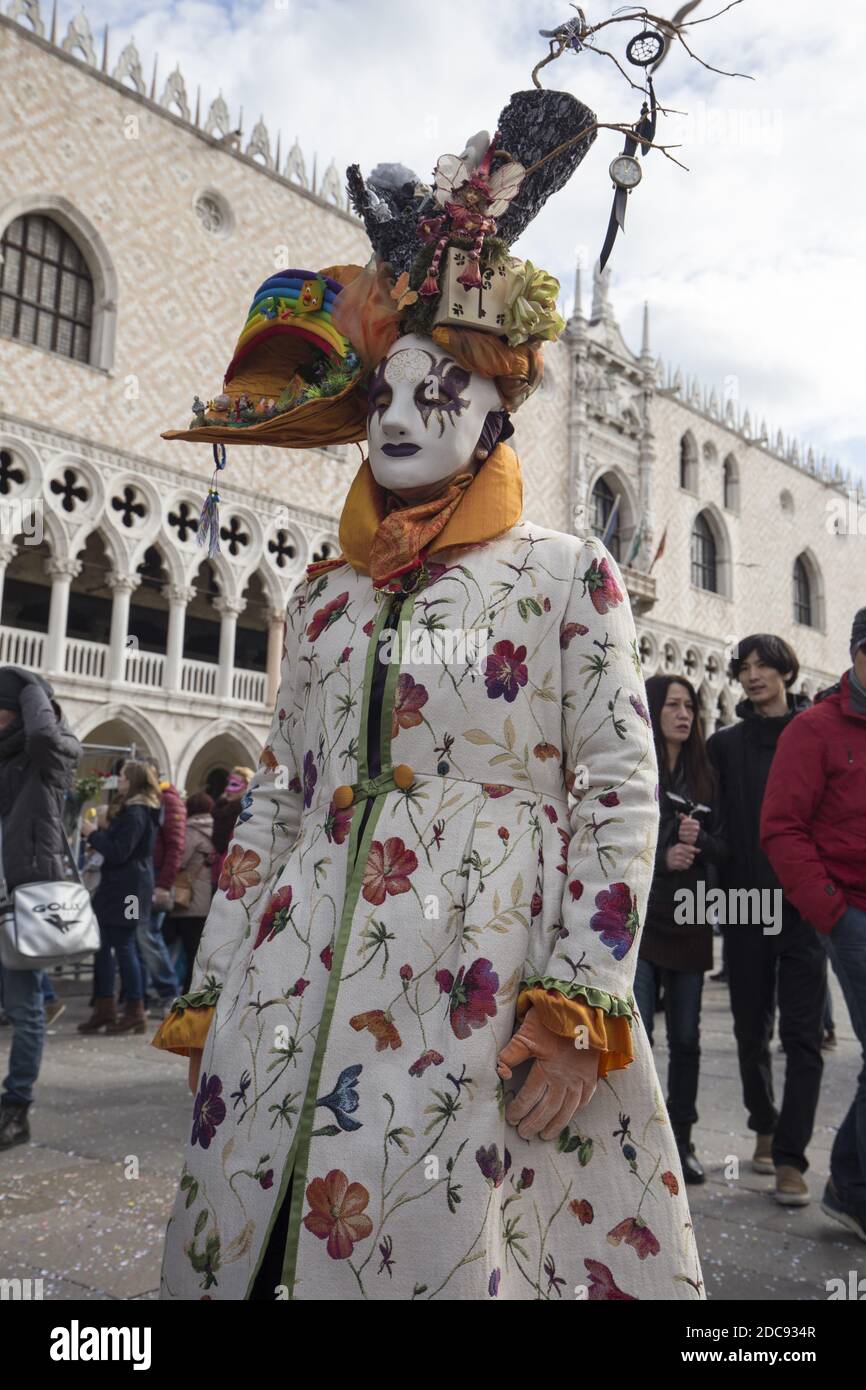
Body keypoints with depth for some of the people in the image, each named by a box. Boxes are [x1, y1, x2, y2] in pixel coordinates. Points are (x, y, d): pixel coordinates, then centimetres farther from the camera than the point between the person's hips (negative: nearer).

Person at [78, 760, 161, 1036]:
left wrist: (93, 834, -9)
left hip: (126, 889, -10)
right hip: (117, 887, 10)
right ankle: (104, 1010, 16)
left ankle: (134, 1013, 4)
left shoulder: (135, 812, -15)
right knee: (103, 945, 10)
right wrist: (99, 833, 8)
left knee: (123, 946, -4)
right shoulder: (134, 809, 17)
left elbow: (118, 852, -19)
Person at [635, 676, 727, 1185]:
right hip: (636, 919, -4)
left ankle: (682, 1141, 25)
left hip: (689, 921, 4)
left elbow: (723, 847, 10)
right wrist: (661, 857, -17)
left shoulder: (703, 774, 10)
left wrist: (700, 840, -12)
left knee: (686, 1038, 11)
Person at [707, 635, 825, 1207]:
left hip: (805, 904, -2)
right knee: (752, 1030, 12)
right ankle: (765, 1126, 33)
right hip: (746, 904, 2)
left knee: (802, 1033, -3)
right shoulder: (726, 745, 8)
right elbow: (716, 822, 3)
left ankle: (790, 1157, 4)